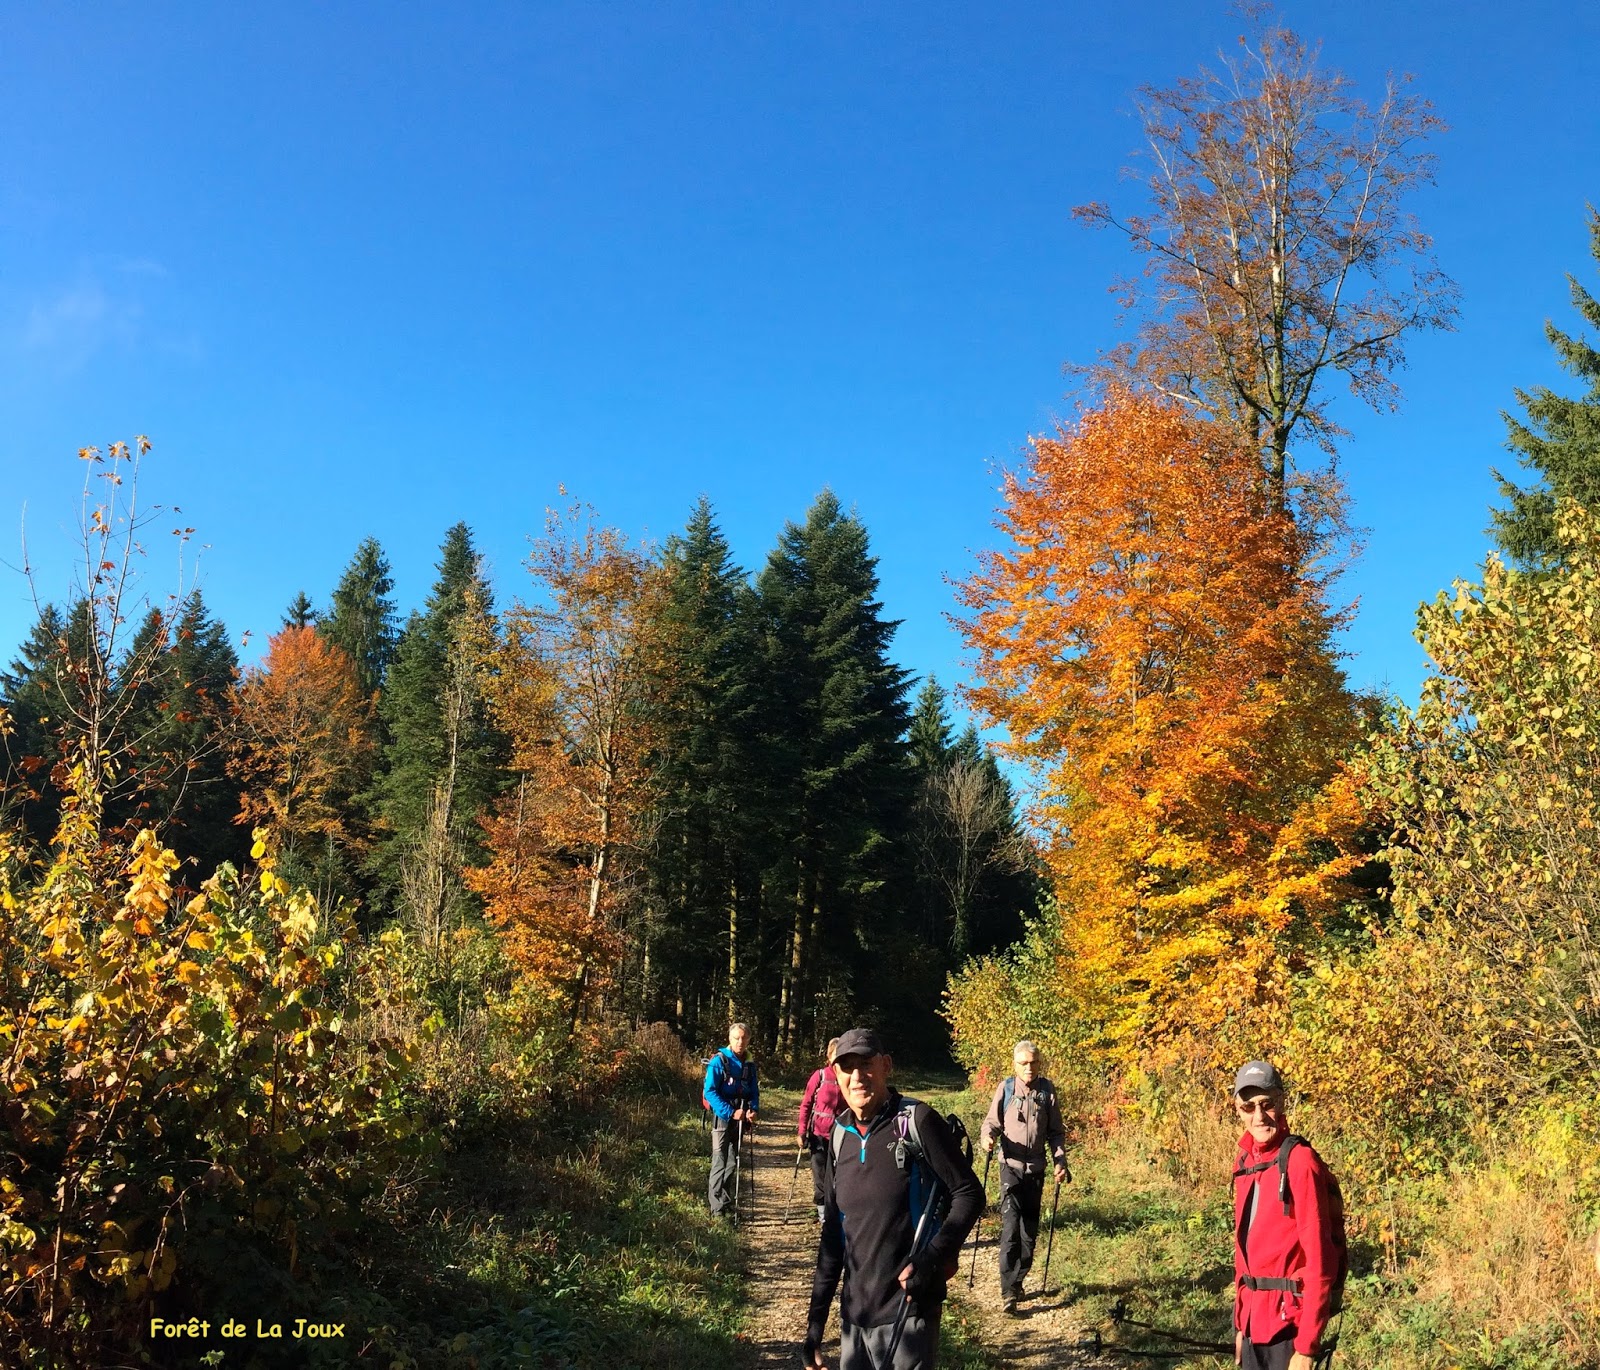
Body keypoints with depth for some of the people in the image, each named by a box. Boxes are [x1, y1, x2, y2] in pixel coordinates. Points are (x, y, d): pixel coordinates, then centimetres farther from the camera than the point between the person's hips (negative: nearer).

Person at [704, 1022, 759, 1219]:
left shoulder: (749, 1065, 9)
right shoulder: (719, 1061, -10)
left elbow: (754, 1092, 14)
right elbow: (710, 1091, -15)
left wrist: (752, 1110, -7)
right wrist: (730, 1112, -21)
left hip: (740, 1120, 6)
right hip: (722, 1119, -6)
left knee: (731, 1163, 14)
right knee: (719, 1163, -9)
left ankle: (727, 1204, 23)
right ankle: (717, 1208, -7)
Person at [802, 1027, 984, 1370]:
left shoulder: (917, 1121, -11)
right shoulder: (840, 1135, 5)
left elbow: (969, 1194, -9)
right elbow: (833, 1233, 11)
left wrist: (930, 1260, -20)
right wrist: (816, 1320, 12)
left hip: (908, 1310, -5)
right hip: (854, 1312, 5)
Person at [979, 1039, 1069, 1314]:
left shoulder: (1047, 1090, 1)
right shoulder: (1005, 1088, -4)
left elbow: (1056, 1132, 8)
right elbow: (992, 1122, 2)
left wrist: (1060, 1160, -4)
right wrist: (988, 1137, -19)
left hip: (1036, 1168, 3)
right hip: (1011, 1166, -3)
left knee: (1030, 1229, 10)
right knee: (1010, 1226, -14)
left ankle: (1018, 1281, 26)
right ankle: (1008, 1290, -14)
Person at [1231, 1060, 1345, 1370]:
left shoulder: (1299, 1161, -15)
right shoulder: (1245, 1161, 8)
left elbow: (1319, 1259, -17)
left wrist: (1306, 1345, -17)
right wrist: (1240, 1324, 15)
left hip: (1288, 1318, -7)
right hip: (1255, 1318, 7)